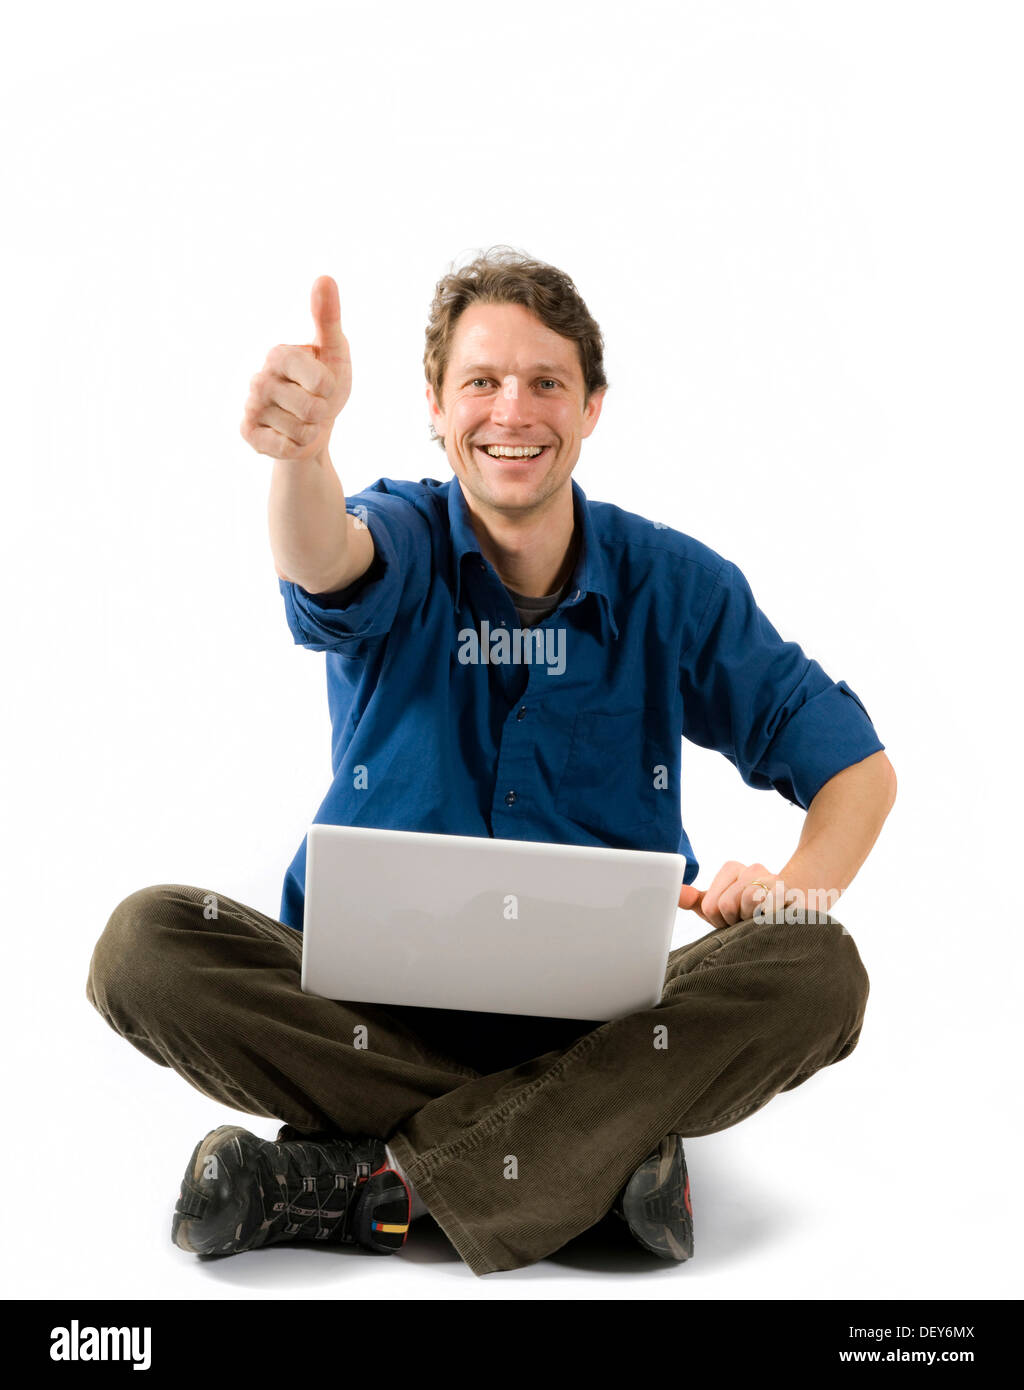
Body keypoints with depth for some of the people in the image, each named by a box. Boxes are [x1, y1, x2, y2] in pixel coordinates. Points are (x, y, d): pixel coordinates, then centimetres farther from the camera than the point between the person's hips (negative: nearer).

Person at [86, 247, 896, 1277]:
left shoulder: (674, 584, 1)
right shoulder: (405, 540, -2)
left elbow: (859, 766, 4)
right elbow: (328, 566, -29)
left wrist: (795, 892, -17)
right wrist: (301, 449, -52)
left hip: (606, 1016, 1)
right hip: (373, 998, 0)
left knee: (817, 972, -26)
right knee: (147, 942, -25)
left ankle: (372, 1175, -25)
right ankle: (598, 1150, -25)